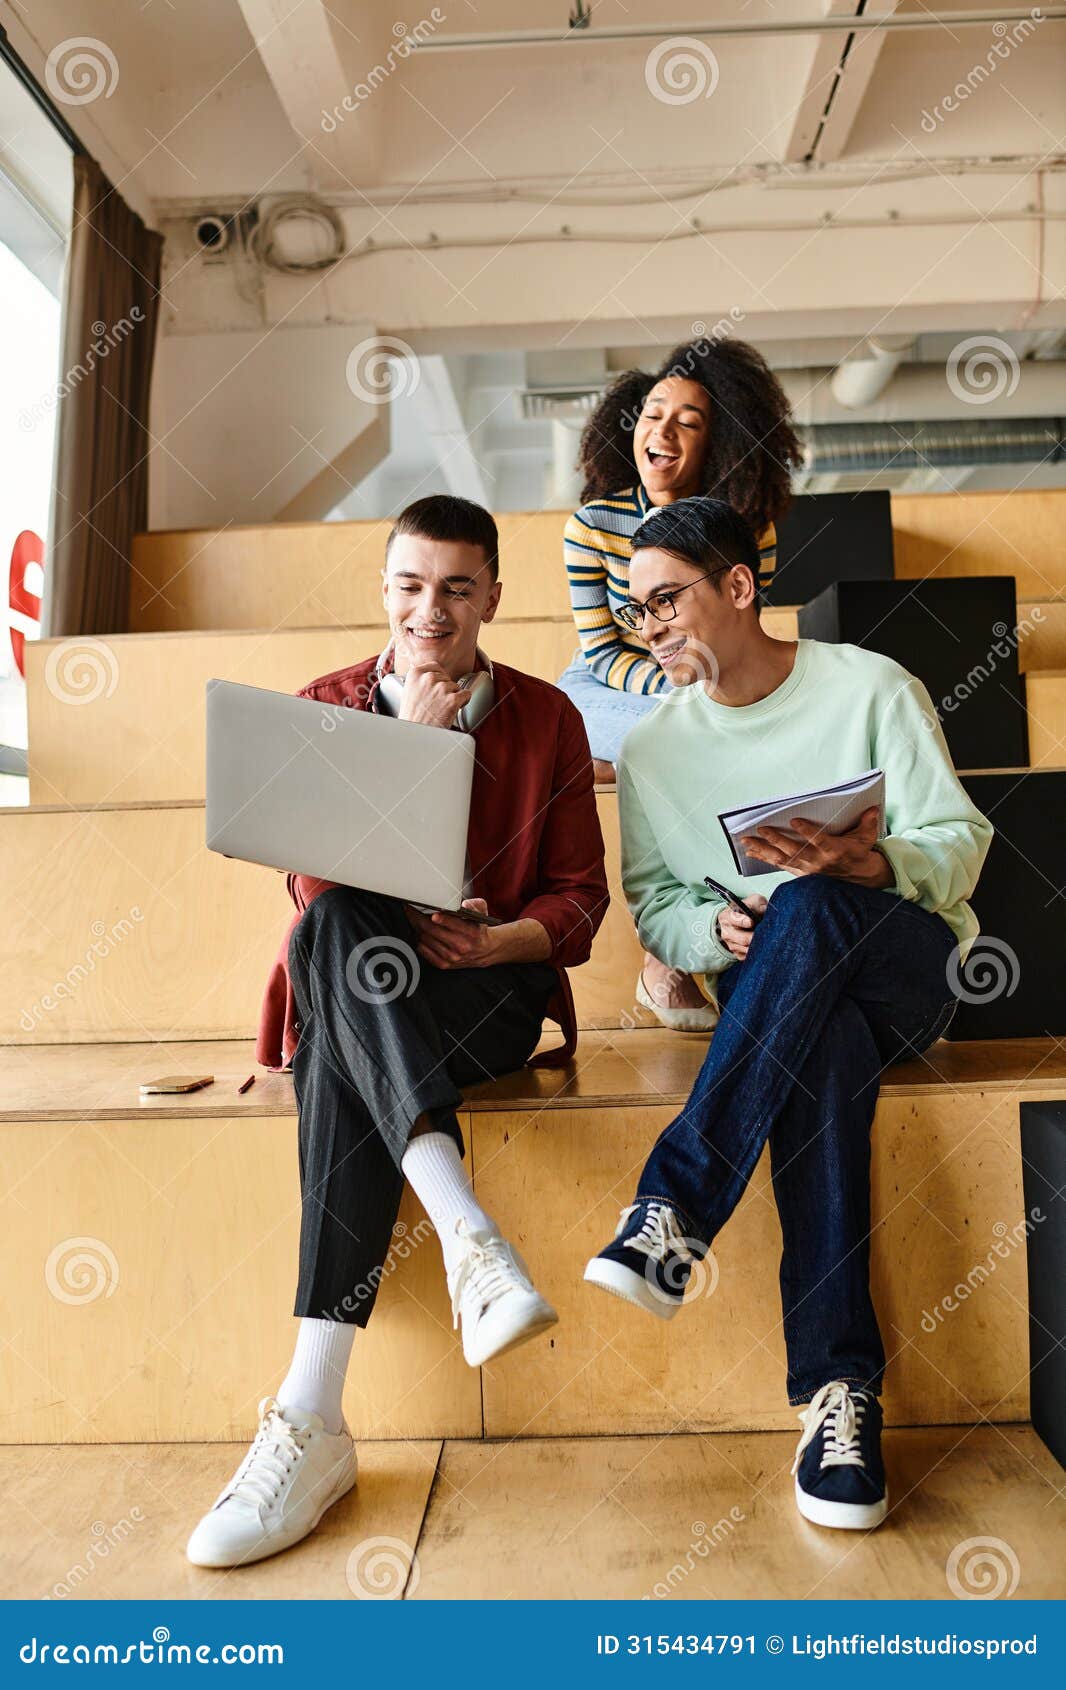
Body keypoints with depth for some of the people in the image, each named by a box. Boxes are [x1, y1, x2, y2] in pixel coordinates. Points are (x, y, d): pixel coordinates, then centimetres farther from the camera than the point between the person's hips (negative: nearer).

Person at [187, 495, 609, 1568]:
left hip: (492, 993, -1)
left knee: (345, 1065, -35)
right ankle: (468, 1236, -47)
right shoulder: (327, 706, 10)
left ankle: (312, 1416, -36)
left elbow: (580, 895, 4)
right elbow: (314, 883, -2)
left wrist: (500, 941, -19)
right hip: (349, 992, 2)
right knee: (336, 929, -37)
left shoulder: (544, 717, 8)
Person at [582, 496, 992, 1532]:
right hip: (768, 987, 2)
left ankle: (674, 1209, -40)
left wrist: (870, 864, -25)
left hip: (910, 964, -1)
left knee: (808, 910, -37)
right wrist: (715, 930, -13)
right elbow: (652, 900, 9)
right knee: (821, 1046, -36)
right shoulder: (650, 749, 10)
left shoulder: (871, 687, 2)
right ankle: (838, 1385, -32)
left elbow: (959, 842, -4)